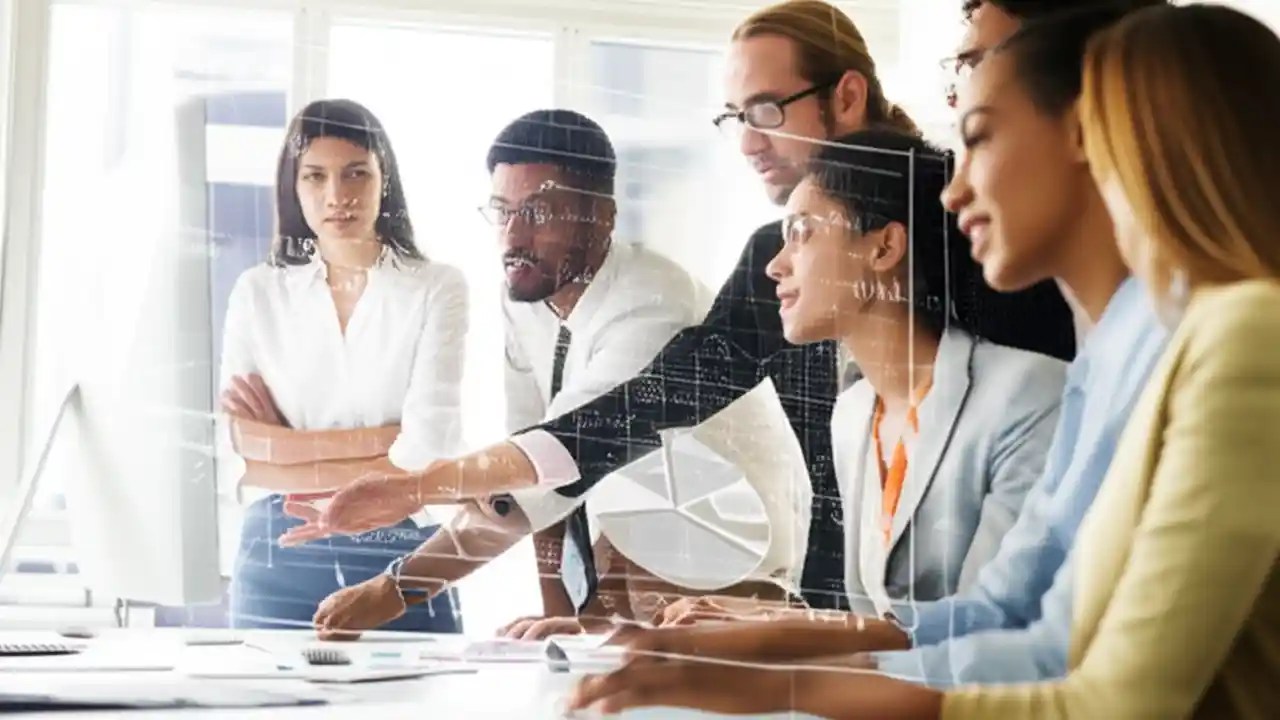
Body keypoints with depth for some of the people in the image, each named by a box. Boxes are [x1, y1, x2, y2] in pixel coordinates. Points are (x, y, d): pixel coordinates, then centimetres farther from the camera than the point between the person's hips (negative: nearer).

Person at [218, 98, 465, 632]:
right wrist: (386, 442, -9)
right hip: (280, 563, 2)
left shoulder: (437, 289, 0)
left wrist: (285, 444, -6)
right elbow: (242, 456, -3)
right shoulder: (258, 292, 6)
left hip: (403, 558, -1)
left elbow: (426, 456, -10)